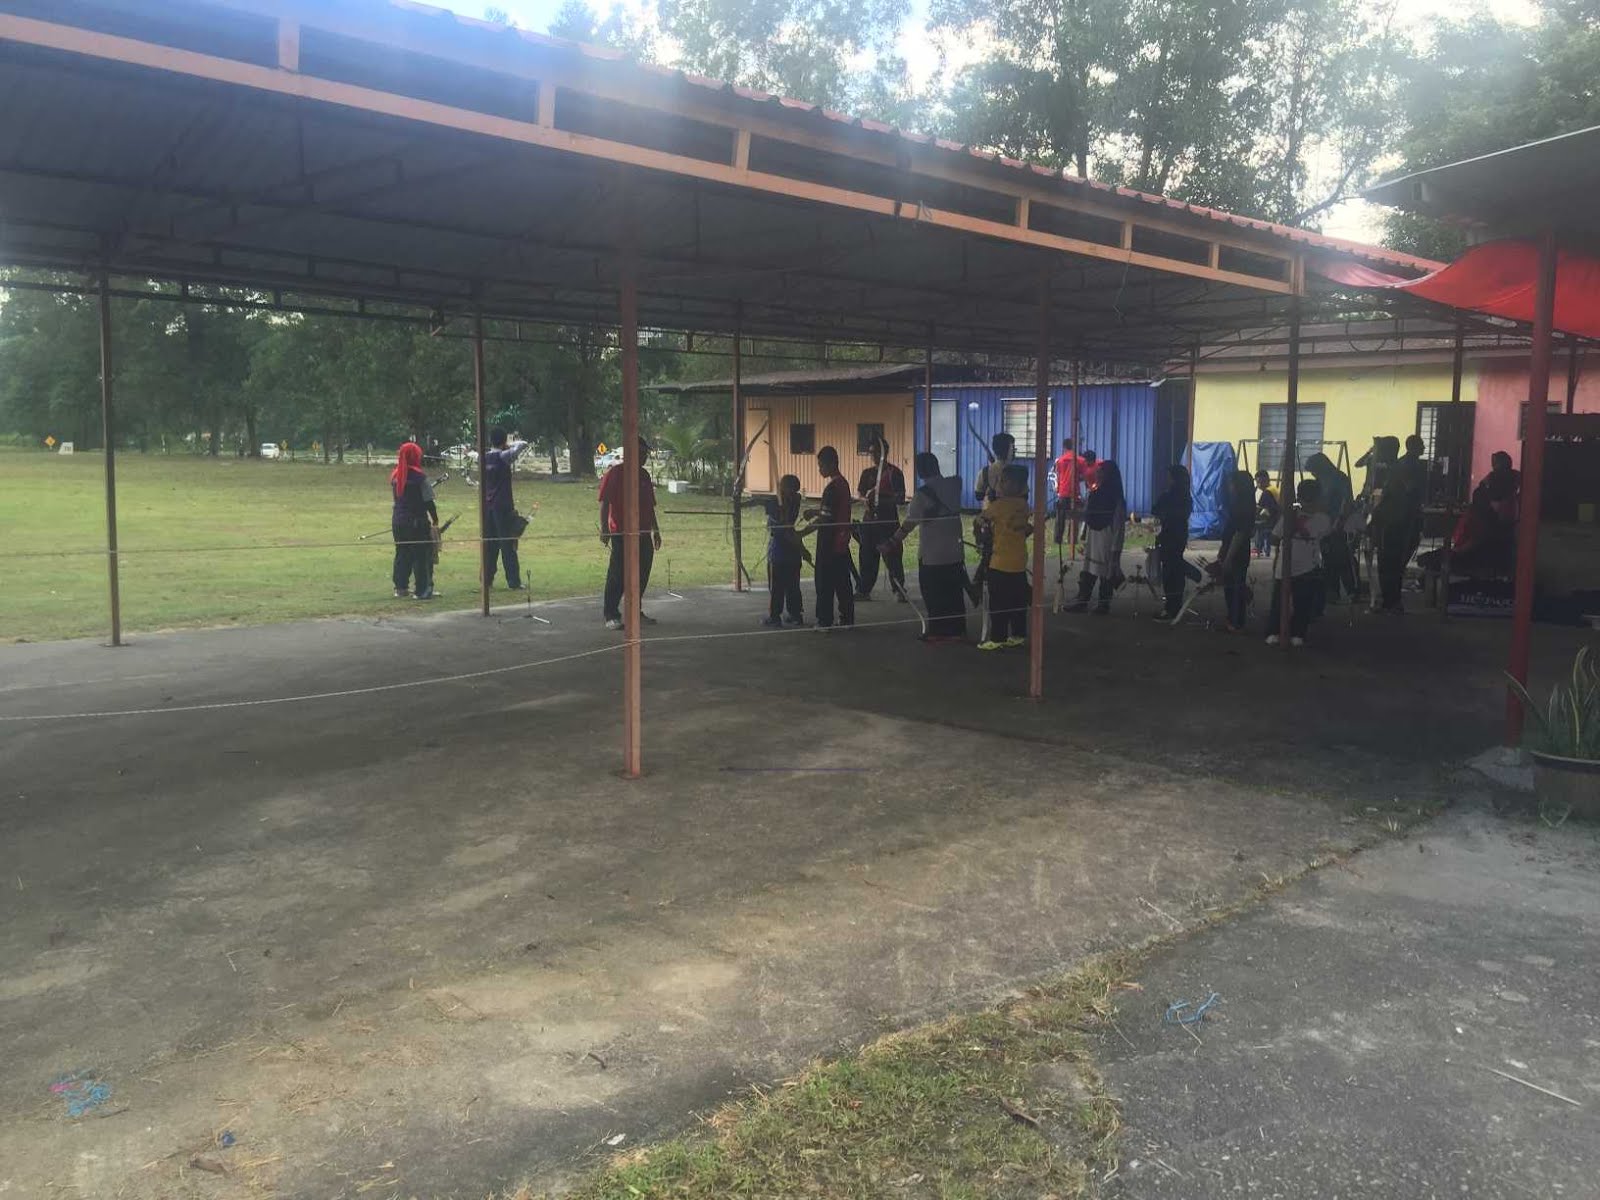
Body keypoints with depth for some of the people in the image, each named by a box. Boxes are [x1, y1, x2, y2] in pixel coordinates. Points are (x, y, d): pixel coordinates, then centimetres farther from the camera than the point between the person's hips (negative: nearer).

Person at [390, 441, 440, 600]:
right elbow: (428, 501, -12)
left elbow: (398, 497, 13)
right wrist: (435, 520, -4)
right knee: (422, 555, 0)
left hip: (398, 521, 7)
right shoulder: (419, 476, -14)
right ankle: (423, 590, 0)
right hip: (417, 521, -7)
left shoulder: (395, 475, 5)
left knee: (402, 554, 14)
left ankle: (400, 588, 18)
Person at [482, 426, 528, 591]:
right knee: (508, 545, -5)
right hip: (503, 506, -6)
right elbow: (524, 444, -11)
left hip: (487, 506, 6)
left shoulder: (485, 458, 6)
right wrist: (511, 444, 7)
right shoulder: (504, 456, -12)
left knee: (489, 543, 11)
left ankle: (487, 579, 12)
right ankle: (514, 582, -4)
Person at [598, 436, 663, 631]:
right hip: (621, 533, -7)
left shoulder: (644, 475, 17)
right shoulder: (615, 472, -4)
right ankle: (611, 615, -2)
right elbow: (604, 502, -8)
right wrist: (604, 529, -15)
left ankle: (636, 611, 21)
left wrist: (655, 530, 22)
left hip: (643, 534, 7)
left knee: (642, 574, 9)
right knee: (618, 575, -7)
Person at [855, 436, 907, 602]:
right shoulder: (867, 473, 13)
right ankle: (863, 590, 14)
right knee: (867, 556, 7)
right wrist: (864, 499, -14)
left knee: (893, 556, -3)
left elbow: (900, 498, -9)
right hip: (870, 519, 5)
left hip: (889, 520, -5)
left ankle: (900, 590, 7)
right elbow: (859, 492, 9)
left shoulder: (894, 472, -4)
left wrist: (884, 499, -23)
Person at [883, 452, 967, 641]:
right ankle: (957, 631, 17)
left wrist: (893, 541, -16)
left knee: (934, 595, 5)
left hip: (931, 554, -5)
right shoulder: (954, 485, -1)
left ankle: (937, 632, 9)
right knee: (954, 593, 12)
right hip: (955, 551, 5)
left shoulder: (922, 494, -16)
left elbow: (909, 524, -20)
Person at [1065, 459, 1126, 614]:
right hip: (1092, 541, 6)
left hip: (1107, 543, -6)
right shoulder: (1095, 493, 8)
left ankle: (1104, 604, 12)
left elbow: (1119, 526, -13)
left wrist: (1115, 549, -16)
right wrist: (1084, 539, 12)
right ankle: (1081, 602, 10)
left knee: (1106, 575, 2)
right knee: (1087, 574, 6)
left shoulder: (1117, 501, -12)